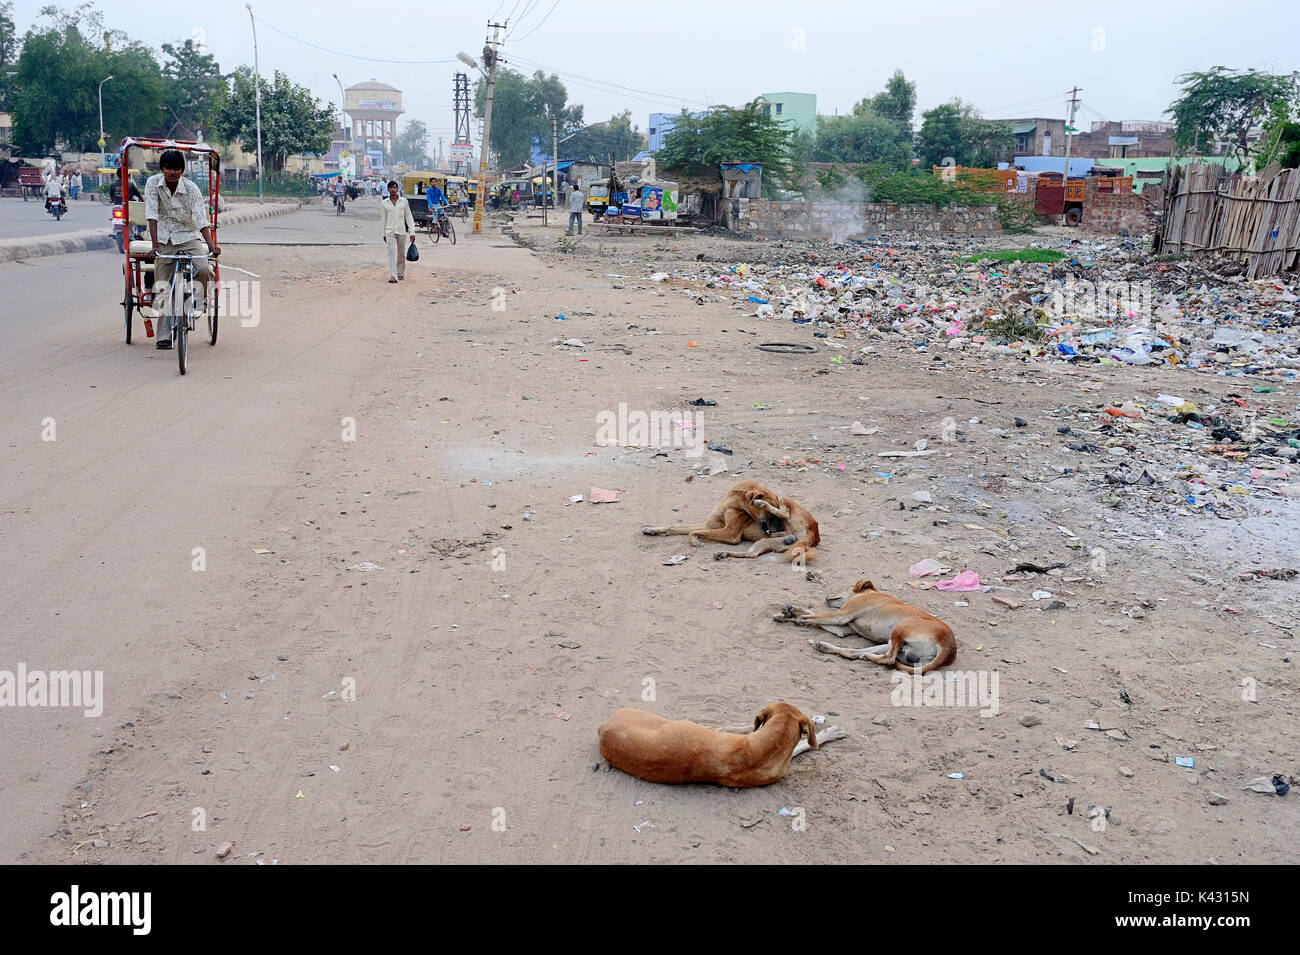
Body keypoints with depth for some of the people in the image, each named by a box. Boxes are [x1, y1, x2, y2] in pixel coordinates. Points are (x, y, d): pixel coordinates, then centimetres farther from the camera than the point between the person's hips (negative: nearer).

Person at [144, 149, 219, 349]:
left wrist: (211, 245, -35)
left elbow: (202, 220, -19)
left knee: (203, 269, -28)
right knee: (163, 288, -3)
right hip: (164, 239, 1)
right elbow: (152, 215, -14)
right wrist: (154, 245, -24)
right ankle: (164, 336, 2)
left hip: (188, 236, -1)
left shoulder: (191, 188, -11)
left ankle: (199, 302, 4)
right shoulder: (153, 183, -8)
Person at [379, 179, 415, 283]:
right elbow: (383, 219, 10)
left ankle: (400, 274, 26)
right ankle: (393, 276, -19)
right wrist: (384, 234, 12)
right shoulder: (384, 203, 3)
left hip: (402, 231, 1)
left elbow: (409, 217, 4)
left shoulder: (403, 201, 3)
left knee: (401, 254, 10)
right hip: (390, 231, -1)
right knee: (392, 253, -14)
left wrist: (412, 232, -2)